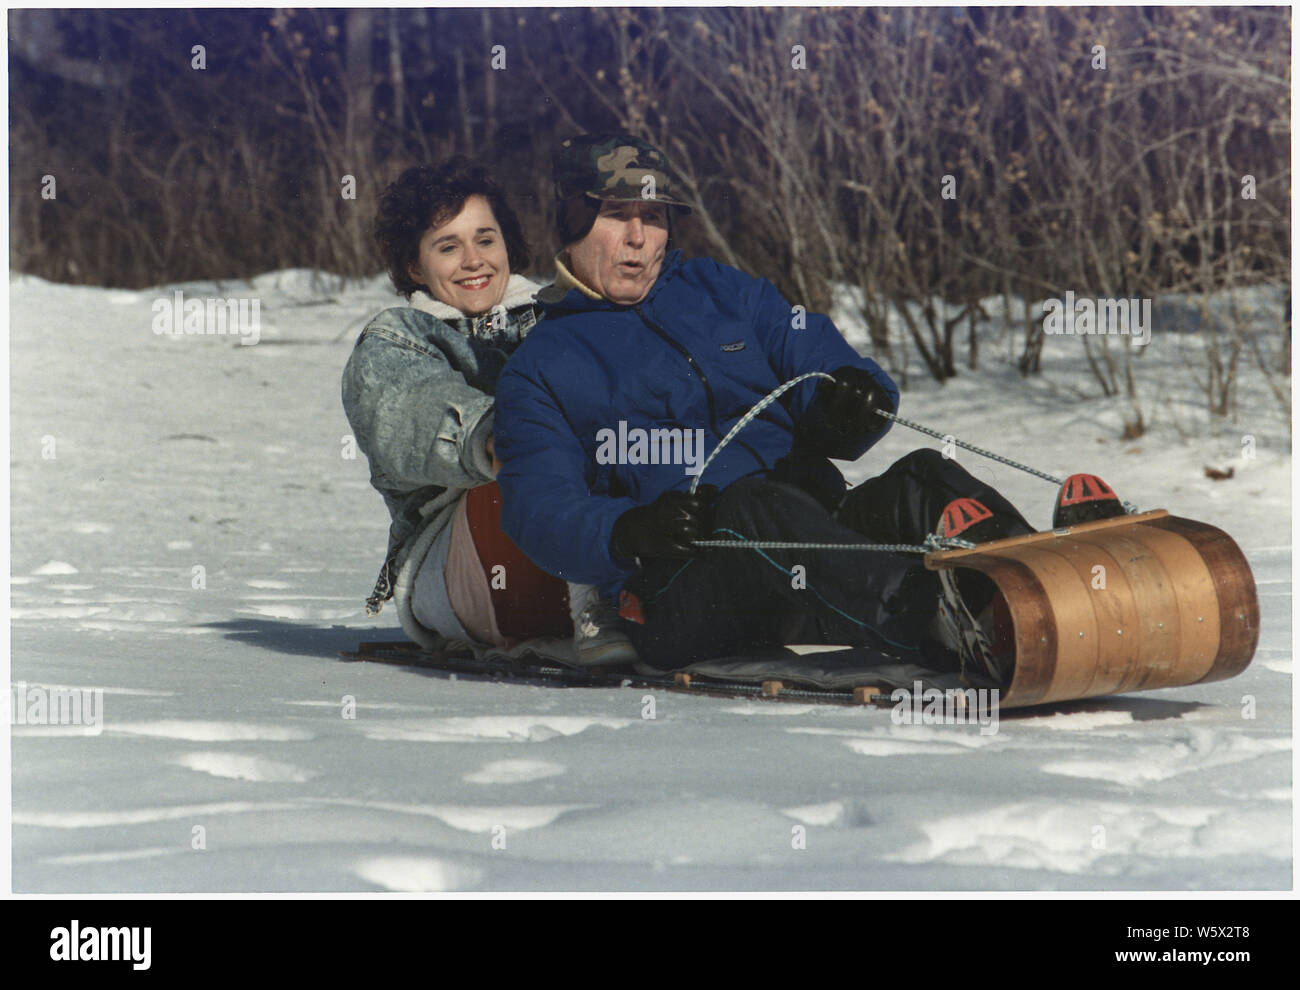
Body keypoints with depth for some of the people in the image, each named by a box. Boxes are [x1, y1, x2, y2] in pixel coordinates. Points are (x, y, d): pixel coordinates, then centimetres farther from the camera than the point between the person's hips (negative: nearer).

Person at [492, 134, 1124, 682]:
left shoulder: (722, 293, 24)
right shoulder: (539, 371, 12)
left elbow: (823, 360, 15)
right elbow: (541, 512, -3)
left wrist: (851, 400, -11)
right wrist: (629, 531, -25)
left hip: (816, 527, 5)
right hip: (676, 594, -4)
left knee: (922, 481, -23)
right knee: (756, 504, -36)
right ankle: (952, 627, -61)